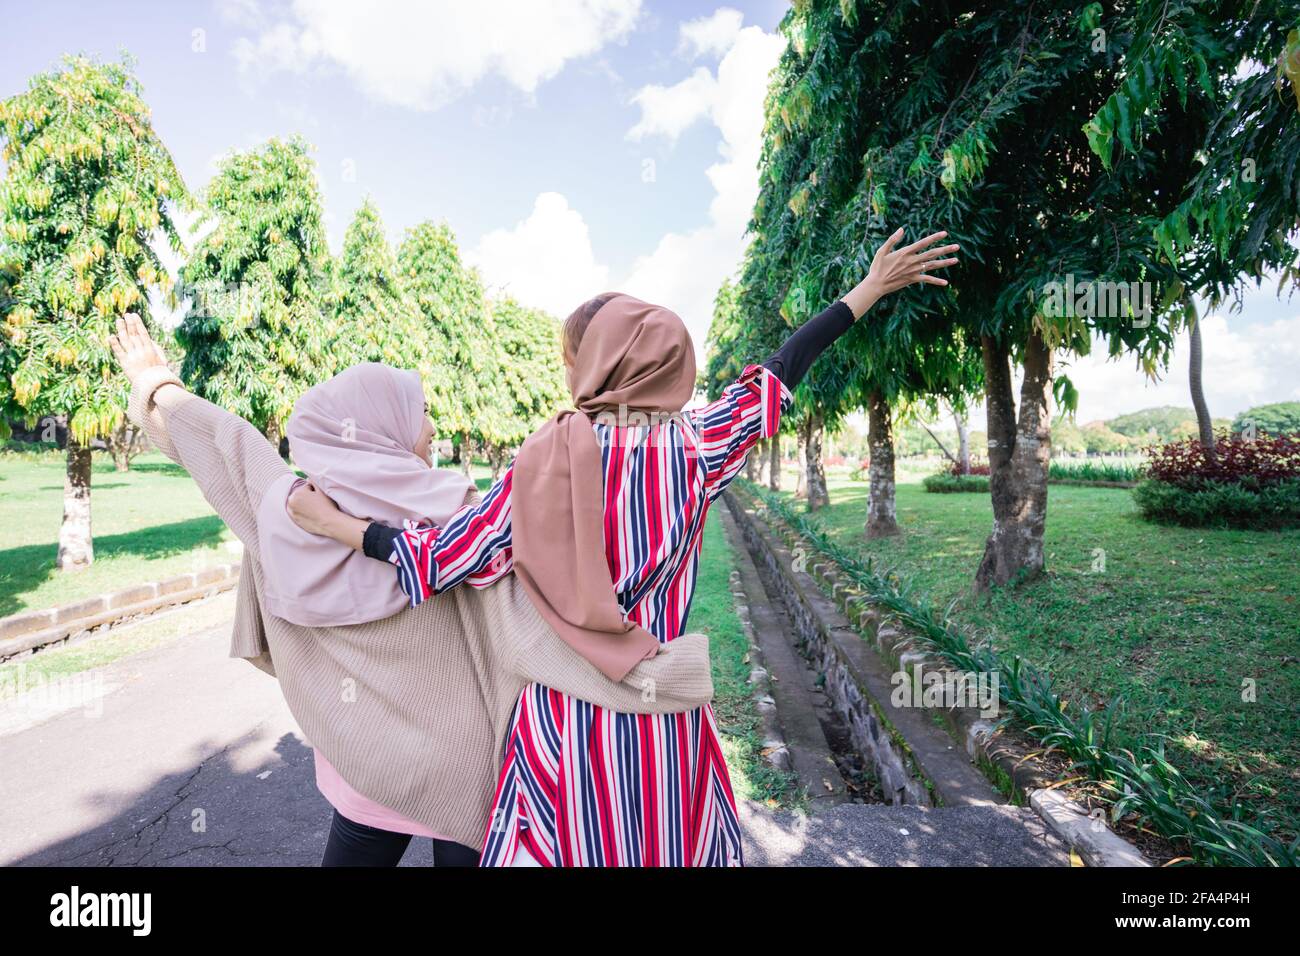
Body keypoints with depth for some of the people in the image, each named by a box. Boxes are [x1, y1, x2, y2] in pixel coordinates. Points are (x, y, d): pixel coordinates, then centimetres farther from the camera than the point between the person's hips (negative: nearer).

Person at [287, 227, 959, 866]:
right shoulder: (693, 445, -10)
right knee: (669, 844, 22)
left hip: (565, 716, -1)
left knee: (568, 843, 20)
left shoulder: (549, 457, -13)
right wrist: (870, 288, 14)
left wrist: (335, 525, 7)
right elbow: (779, 373, 0)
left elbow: (446, 558, -8)